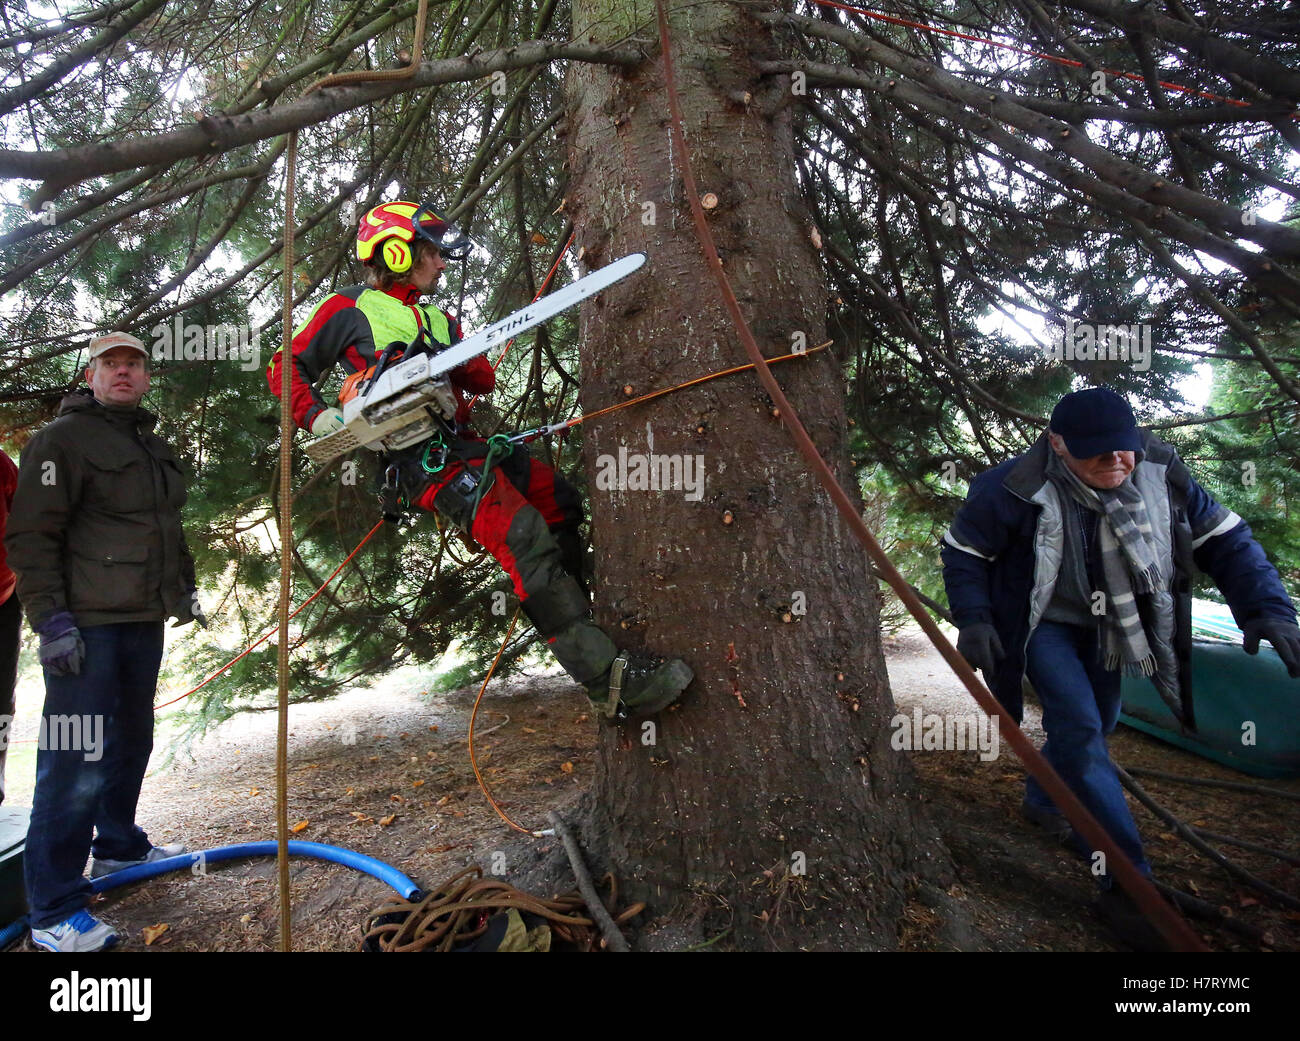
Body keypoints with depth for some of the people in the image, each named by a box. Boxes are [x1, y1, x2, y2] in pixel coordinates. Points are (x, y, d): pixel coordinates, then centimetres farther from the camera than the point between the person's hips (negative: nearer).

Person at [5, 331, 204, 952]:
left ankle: (119, 846, 36)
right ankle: (54, 913, 1)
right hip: (86, 626, -8)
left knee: (131, 741, 17)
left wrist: (186, 589, 24)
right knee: (77, 762, -8)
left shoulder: (154, 447, 20)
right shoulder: (63, 439, -6)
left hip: (143, 622, 8)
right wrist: (51, 620, -18)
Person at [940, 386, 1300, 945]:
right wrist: (973, 618, -23)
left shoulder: (1161, 475, -14)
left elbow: (1226, 539, -7)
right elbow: (963, 551, -13)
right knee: (1080, 730, -18)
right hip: (1044, 624, -5)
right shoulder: (1017, 488, -26)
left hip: (1109, 629, 6)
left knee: (1094, 723, 18)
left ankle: (1042, 801, 47)